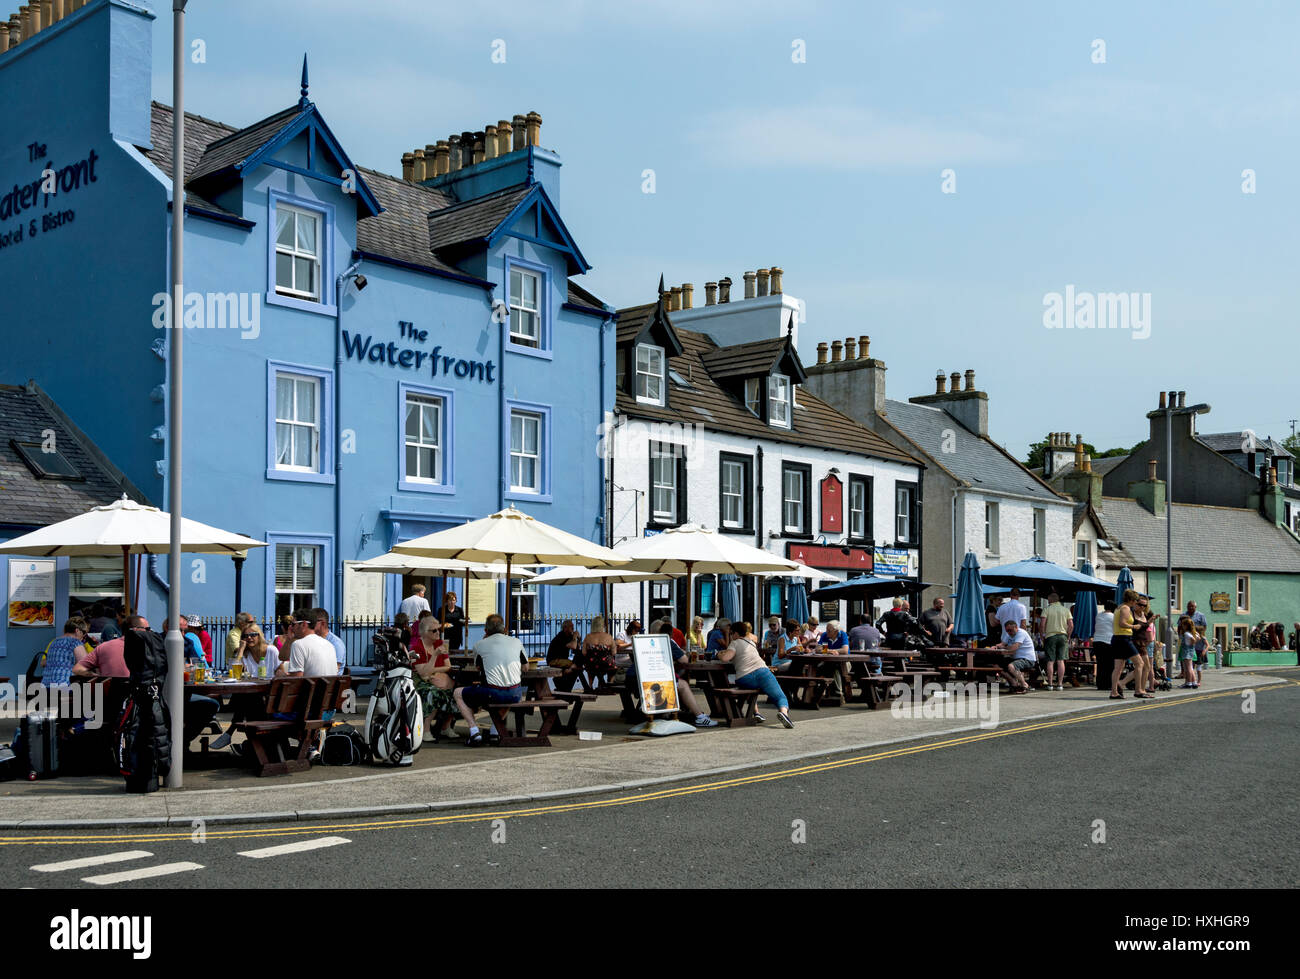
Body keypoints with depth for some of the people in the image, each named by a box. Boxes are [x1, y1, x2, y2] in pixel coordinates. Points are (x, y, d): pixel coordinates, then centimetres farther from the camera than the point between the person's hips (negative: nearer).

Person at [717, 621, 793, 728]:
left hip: (743, 680, -2)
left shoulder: (735, 643, 10)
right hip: (761, 672, 2)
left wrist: (719, 655, 14)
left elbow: (725, 658, -7)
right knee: (780, 697, -5)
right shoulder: (750, 642, 28)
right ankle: (783, 711, -38)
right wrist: (727, 652, 42)